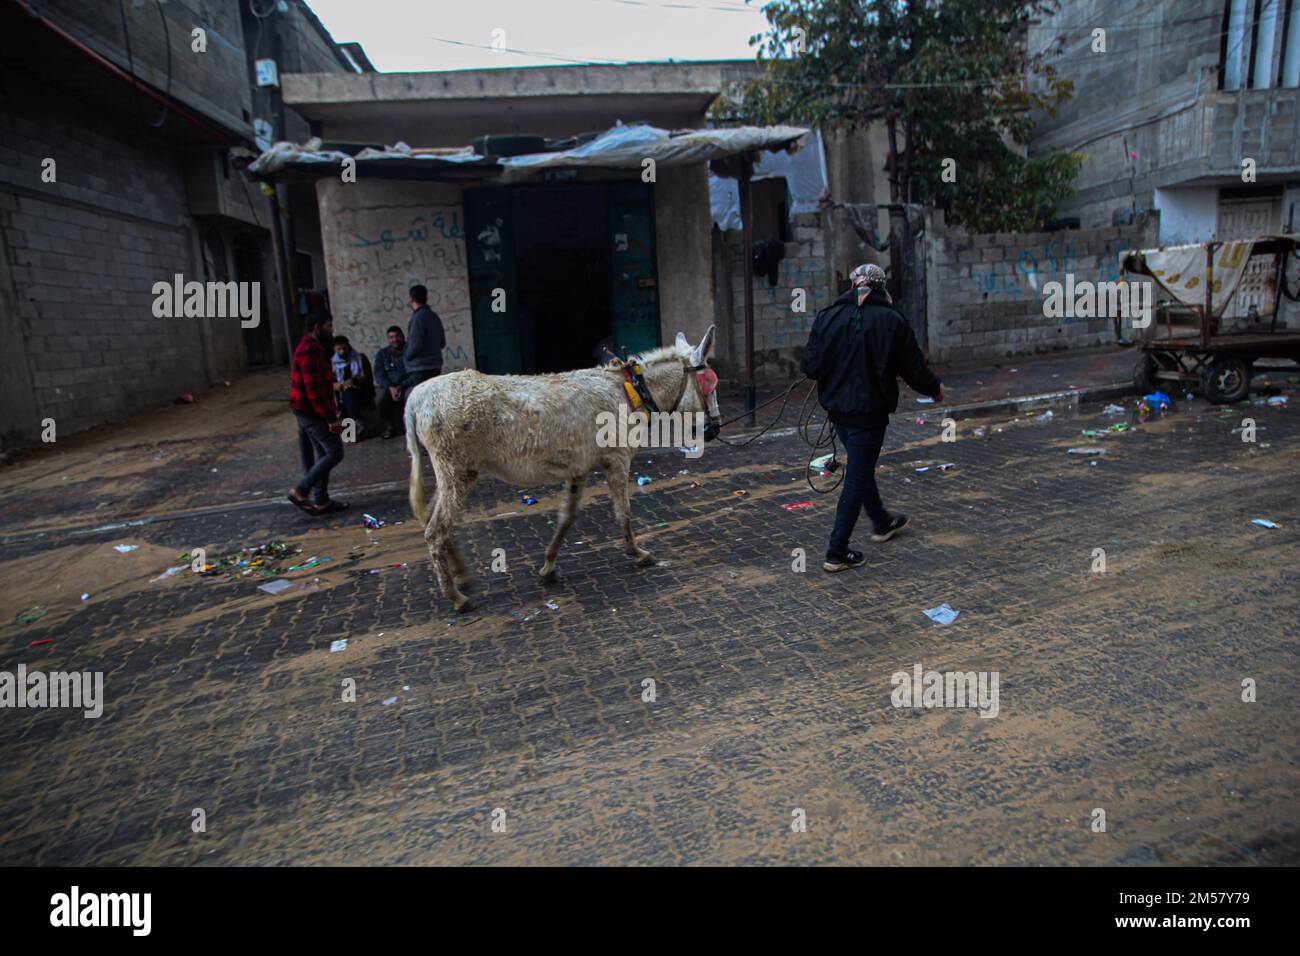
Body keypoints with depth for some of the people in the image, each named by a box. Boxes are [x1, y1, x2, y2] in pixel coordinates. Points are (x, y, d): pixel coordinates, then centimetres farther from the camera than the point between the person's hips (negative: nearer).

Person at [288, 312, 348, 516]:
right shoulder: (310, 351, -19)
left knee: (322, 454, 13)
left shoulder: (312, 348, 15)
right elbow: (314, 389, -25)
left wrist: (331, 411, 20)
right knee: (334, 452, -7)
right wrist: (331, 418, -24)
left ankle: (321, 501, 19)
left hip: (307, 411, 11)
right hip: (313, 412, -11)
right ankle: (300, 491, -2)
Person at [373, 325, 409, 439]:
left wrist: (402, 386, -23)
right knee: (382, 399, -30)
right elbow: (379, 375, -2)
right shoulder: (382, 354, 7)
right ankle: (390, 426, -5)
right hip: (390, 386, 2)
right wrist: (390, 388, -21)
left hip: (408, 385, -2)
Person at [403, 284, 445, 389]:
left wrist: (405, 355, 1)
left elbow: (415, 345, -17)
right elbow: (442, 342, 18)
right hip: (435, 367, 8)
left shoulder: (418, 317, -13)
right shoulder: (434, 316, 12)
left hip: (420, 369, -8)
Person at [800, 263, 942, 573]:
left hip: (836, 409, 5)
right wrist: (935, 389, 16)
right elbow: (915, 369, -5)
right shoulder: (892, 321, -11)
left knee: (861, 467, 24)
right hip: (869, 411, -5)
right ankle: (837, 553, 5)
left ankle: (881, 523, 44)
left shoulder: (827, 316, -3)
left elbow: (809, 366, -5)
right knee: (856, 477, 2)